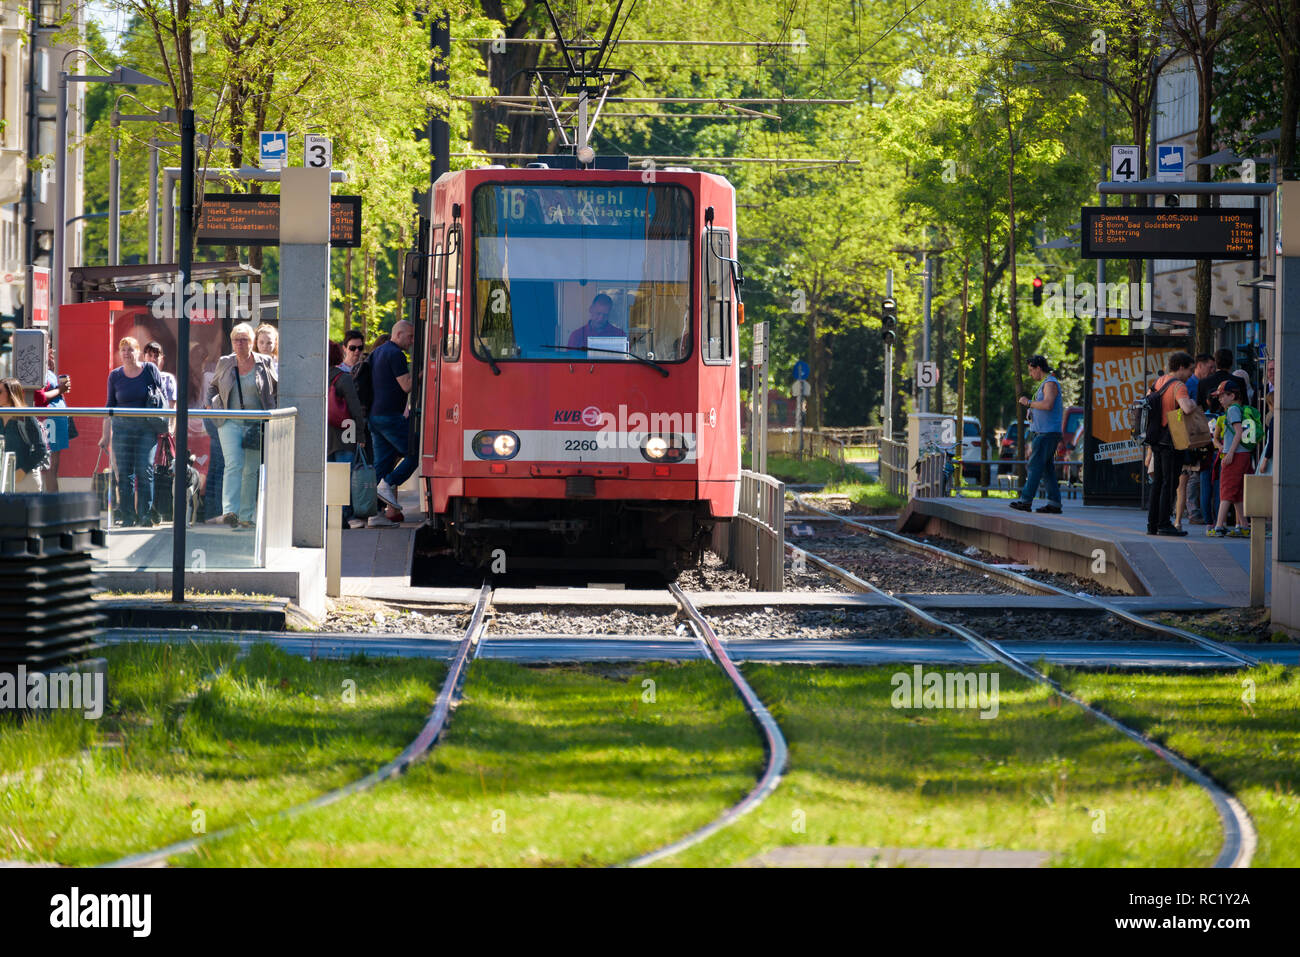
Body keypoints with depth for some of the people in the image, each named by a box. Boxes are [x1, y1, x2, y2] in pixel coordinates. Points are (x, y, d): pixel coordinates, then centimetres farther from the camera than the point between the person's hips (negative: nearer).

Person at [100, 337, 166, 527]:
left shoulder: (150, 370, 1)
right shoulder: (115, 376, 7)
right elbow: (110, 406, 12)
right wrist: (106, 434, 8)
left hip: (147, 429, -2)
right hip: (122, 429, 2)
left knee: (145, 471, -9)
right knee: (124, 473, -1)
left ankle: (145, 515, -6)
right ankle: (128, 516, 3)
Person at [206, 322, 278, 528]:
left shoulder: (264, 363, 2)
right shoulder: (225, 364, 5)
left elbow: (278, 388, 14)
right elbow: (213, 386, 22)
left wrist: (275, 411, 8)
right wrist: (214, 405, 7)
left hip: (256, 424, 0)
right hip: (230, 423, 0)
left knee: (251, 471, 4)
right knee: (233, 465, -16)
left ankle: (247, 515, 11)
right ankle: (230, 512, -27)